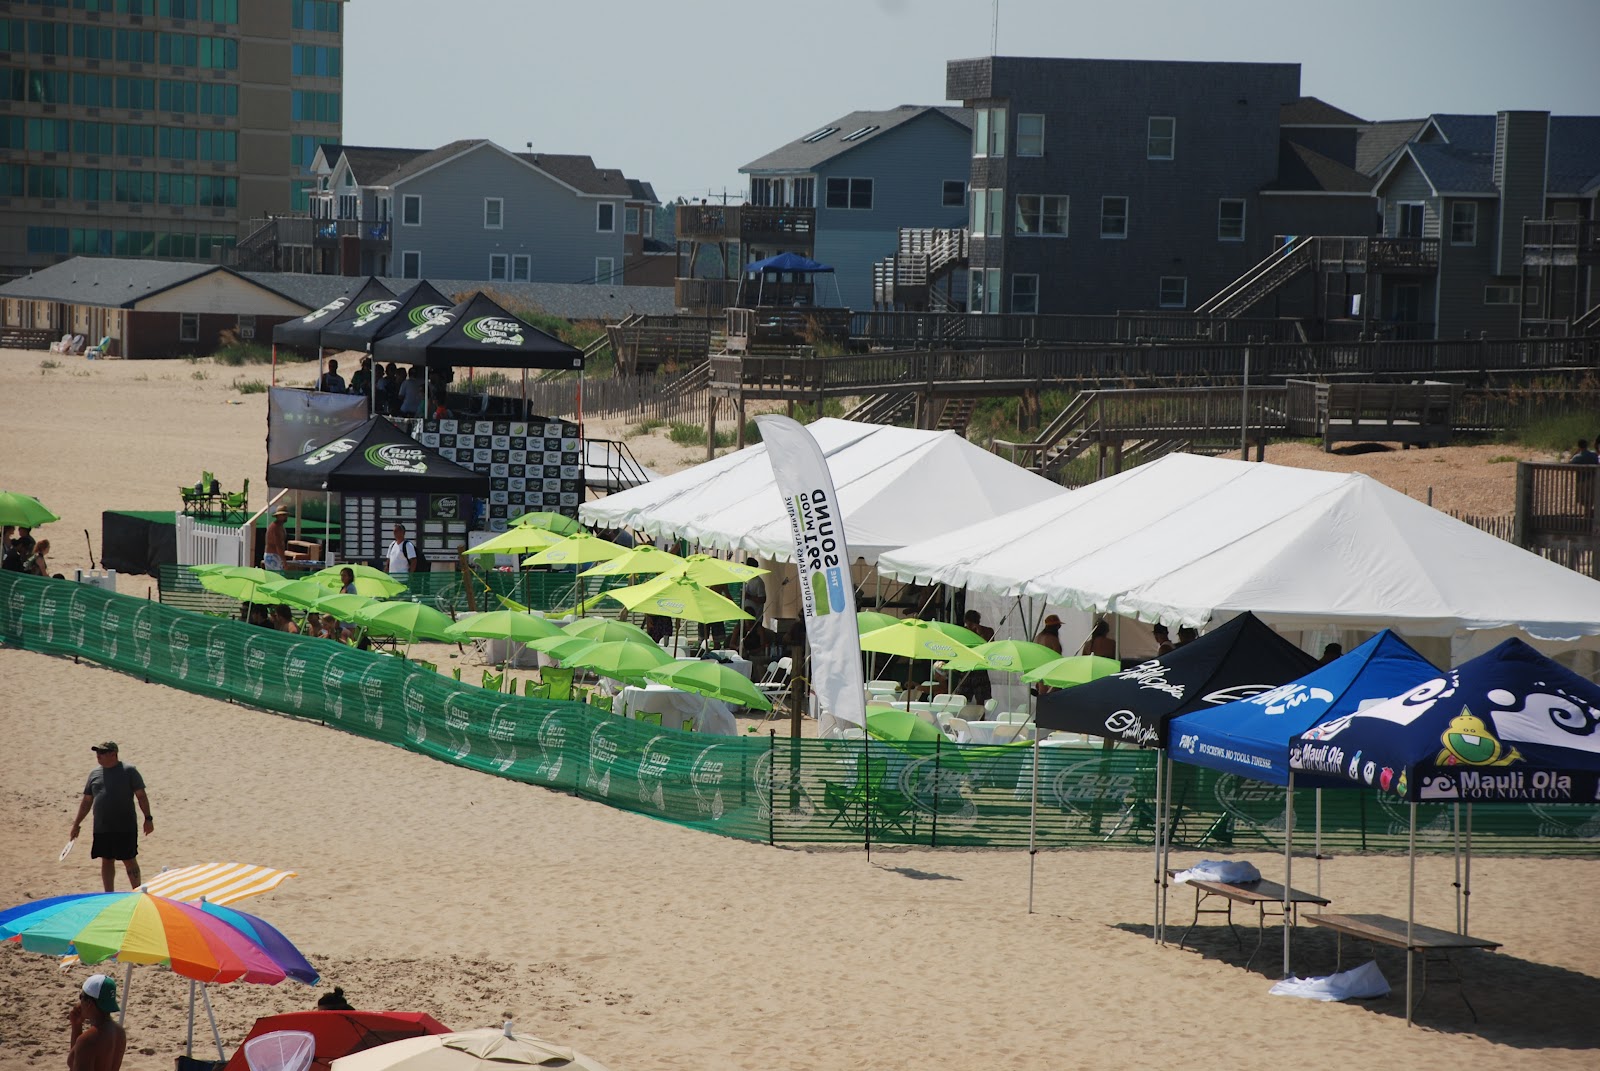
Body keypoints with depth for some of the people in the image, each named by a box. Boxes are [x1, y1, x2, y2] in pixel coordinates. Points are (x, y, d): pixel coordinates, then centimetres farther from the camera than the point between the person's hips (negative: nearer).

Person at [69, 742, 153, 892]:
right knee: (106, 861, 10)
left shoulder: (129, 771, -4)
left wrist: (148, 818, -9)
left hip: (125, 828, -5)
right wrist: (76, 824, 15)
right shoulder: (94, 774, 10)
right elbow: (87, 801, 16)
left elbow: (141, 796, -3)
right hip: (102, 829, 5)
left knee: (129, 861, 0)